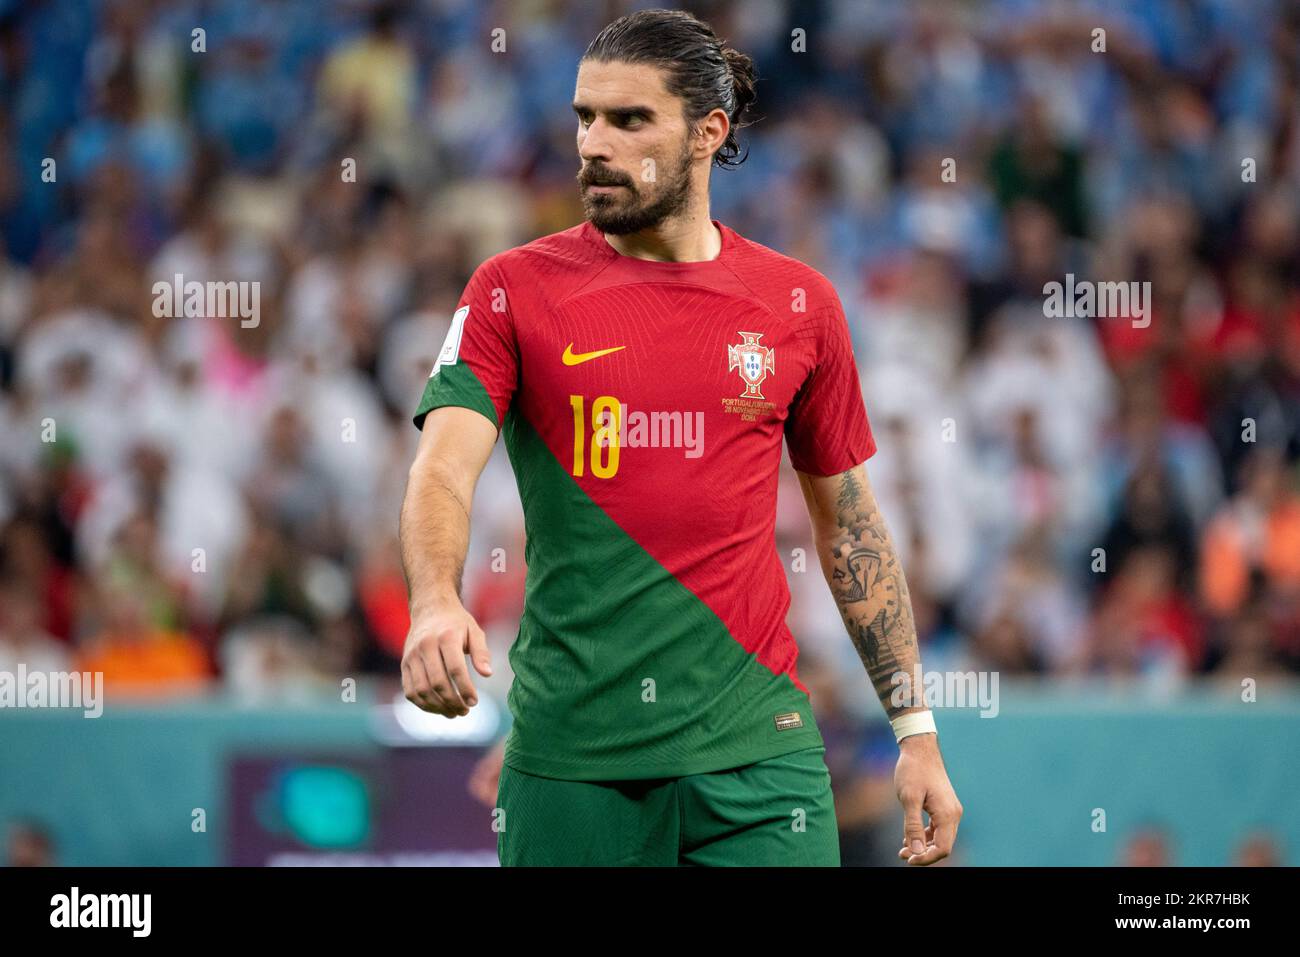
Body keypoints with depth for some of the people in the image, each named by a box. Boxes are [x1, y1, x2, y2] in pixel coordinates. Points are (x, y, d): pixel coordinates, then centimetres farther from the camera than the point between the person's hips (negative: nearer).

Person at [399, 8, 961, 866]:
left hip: (754, 754, 1)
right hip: (569, 755, -1)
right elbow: (443, 468, -12)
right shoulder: (515, 290, 1)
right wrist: (435, 603, -34)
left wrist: (916, 731, 10)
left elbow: (848, 522, 14)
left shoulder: (799, 303, 6)